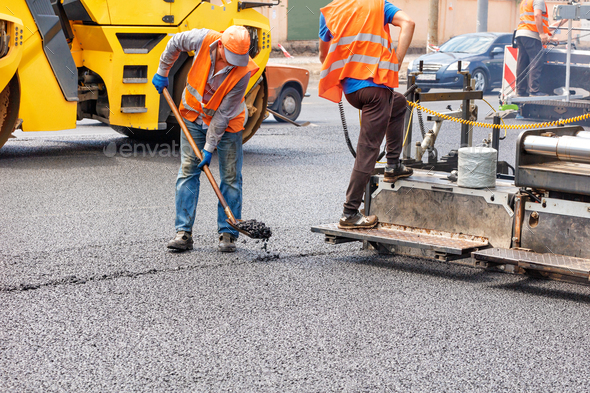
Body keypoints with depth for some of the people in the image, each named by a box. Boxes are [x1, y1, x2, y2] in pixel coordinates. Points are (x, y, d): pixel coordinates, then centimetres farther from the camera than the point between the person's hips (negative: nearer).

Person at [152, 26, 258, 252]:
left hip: (227, 123, -2)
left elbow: (223, 113, -25)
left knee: (231, 177, -3)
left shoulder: (243, 72, -28)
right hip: (194, 115, 2)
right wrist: (162, 72, 7)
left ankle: (228, 234, 6)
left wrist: (209, 148, -23)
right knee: (188, 171, -2)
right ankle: (183, 233, -1)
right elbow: (175, 42, 1)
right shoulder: (203, 40, -23)